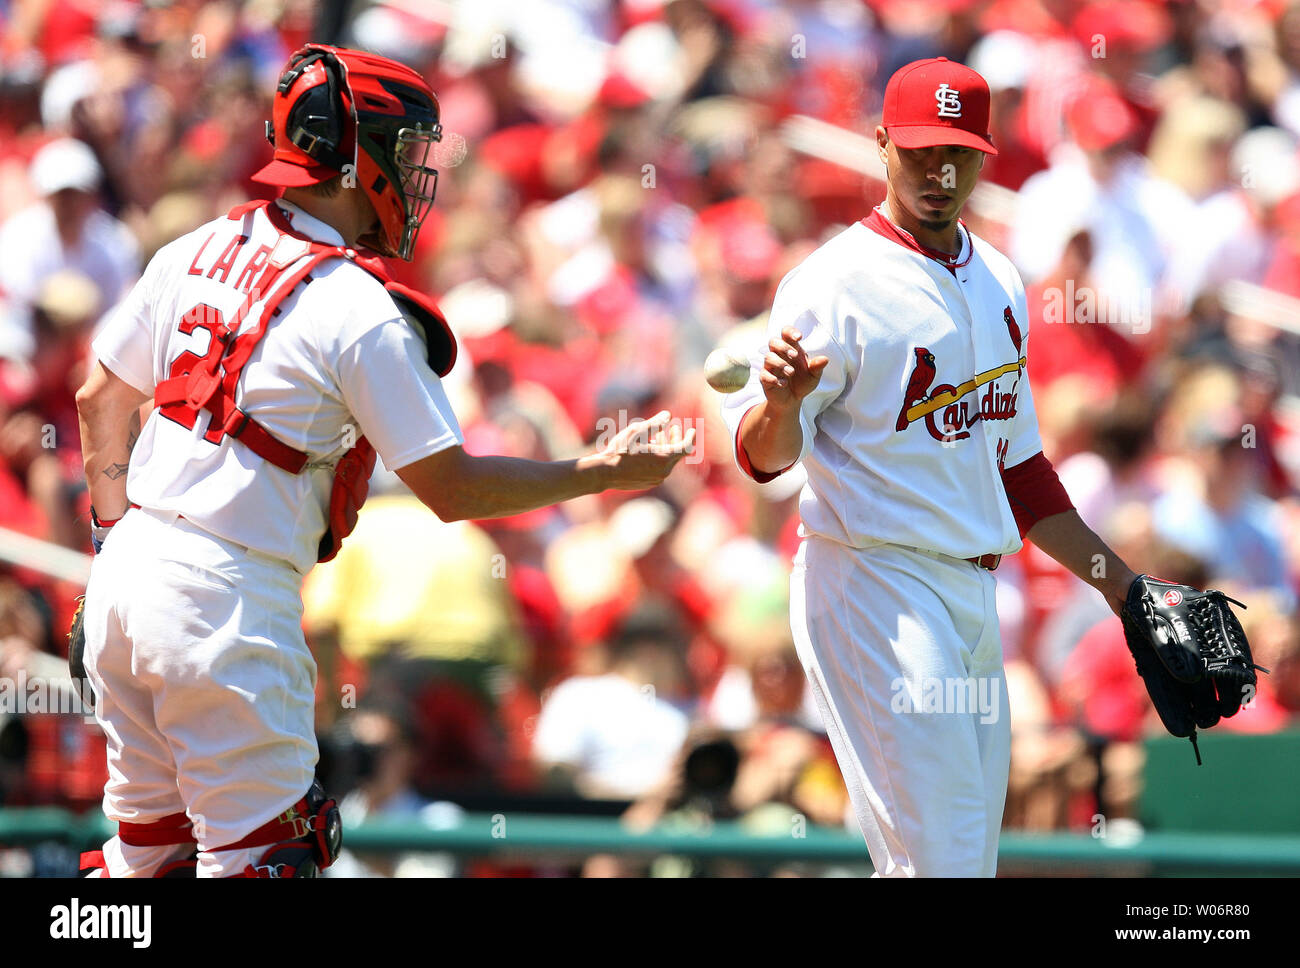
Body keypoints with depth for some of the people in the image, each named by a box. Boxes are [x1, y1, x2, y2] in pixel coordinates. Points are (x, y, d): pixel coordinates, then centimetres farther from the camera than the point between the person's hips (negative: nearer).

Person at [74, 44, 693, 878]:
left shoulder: (196, 253, 8)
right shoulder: (363, 313, -14)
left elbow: (102, 397, 17)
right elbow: (451, 488, -10)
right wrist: (603, 473, -2)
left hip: (130, 565, 8)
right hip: (231, 597, -8)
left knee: (151, 843, 17)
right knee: (258, 850, 0)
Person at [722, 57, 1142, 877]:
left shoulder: (997, 282, 14)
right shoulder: (836, 283, -10)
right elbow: (764, 455, -17)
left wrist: (1120, 586, 21)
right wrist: (780, 402, -40)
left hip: (973, 594, 8)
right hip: (874, 586, -8)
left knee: (975, 852, 11)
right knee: (941, 852, -15)